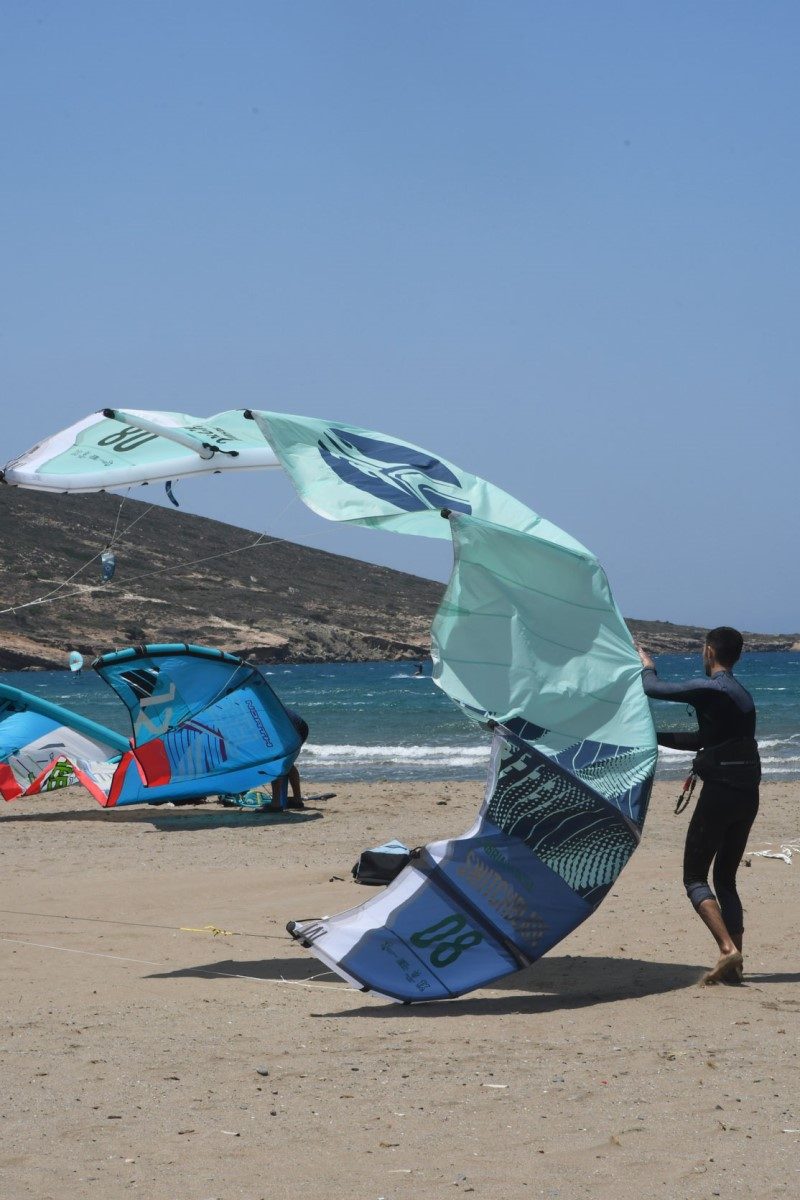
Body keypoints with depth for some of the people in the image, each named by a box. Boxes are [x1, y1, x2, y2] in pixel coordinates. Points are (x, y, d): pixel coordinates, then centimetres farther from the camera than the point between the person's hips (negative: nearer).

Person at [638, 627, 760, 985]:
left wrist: (647, 666, 14)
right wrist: (656, 736, 33)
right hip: (748, 794, 8)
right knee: (725, 877, 16)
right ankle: (734, 963, 10)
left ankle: (728, 949, -18)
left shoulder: (708, 689, -11)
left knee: (694, 876, 0)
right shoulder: (743, 696, 17)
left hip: (720, 791, -8)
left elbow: (654, 689, -8)